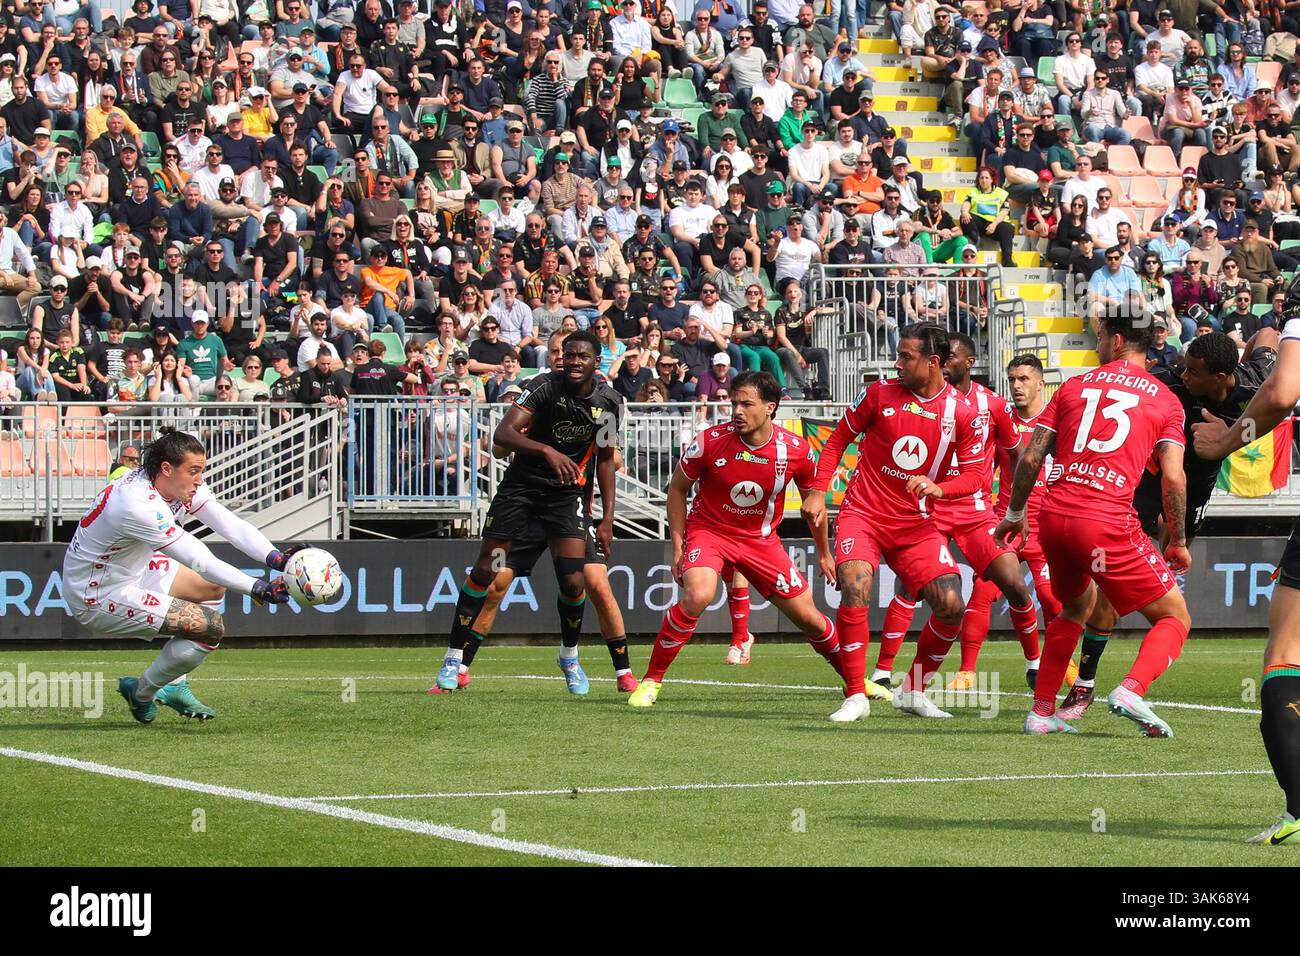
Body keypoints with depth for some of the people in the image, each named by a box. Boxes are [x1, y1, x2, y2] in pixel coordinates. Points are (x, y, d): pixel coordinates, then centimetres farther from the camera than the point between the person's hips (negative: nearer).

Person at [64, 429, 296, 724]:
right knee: (211, 627, -16)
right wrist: (259, 589, -35)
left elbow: (232, 525, -11)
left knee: (214, 587, 21)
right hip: (98, 599, -10)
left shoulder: (183, 485, -6)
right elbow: (200, 561, -34)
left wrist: (276, 557, -27)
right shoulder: (138, 505, -33)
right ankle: (141, 693, 5)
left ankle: (175, 687, 22)